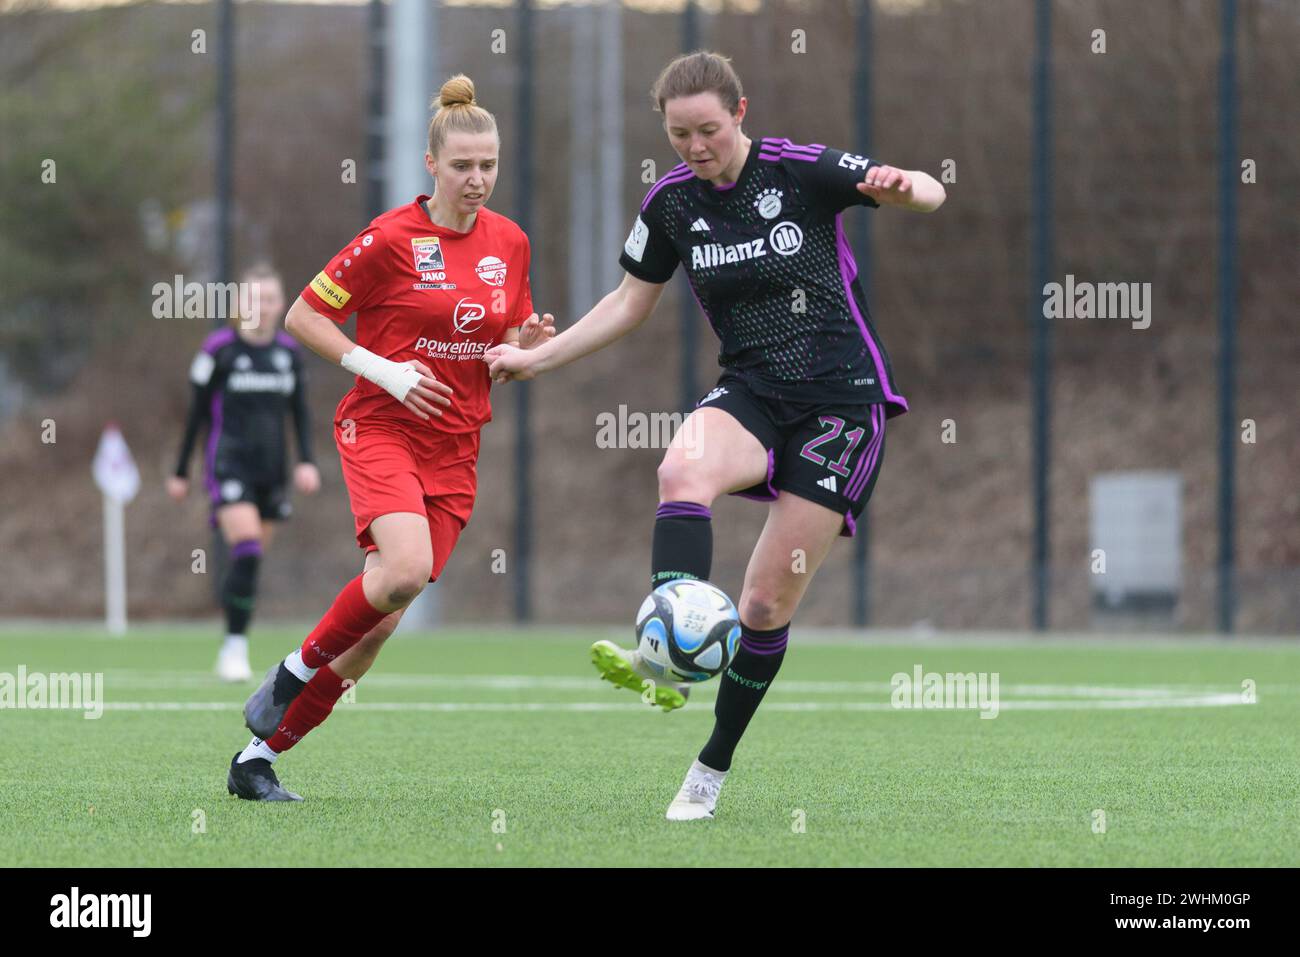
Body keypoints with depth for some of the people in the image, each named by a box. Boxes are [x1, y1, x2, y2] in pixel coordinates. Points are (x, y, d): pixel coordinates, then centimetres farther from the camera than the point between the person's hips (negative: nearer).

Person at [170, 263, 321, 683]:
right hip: (230, 465, -5)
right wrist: (181, 471, 4)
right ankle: (235, 647, -16)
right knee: (246, 553, -21)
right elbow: (197, 413, 1)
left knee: (252, 561, 7)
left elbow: (300, 411, 16)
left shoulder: (290, 351, 8)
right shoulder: (219, 349, -5)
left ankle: (234, 649, 19)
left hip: (271, 470, 5)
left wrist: (307, 461, 2)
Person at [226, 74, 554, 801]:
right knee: (407, 567, -31)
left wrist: (529, 344, -6)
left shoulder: (509, 243, 7)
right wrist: (382, 370, -14)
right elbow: (304, 317, -4)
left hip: (455, 447, 5)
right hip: (381, 427, -5)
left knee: (382, 622, 0)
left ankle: (258, 758, 10)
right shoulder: (392, 238, -9)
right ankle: (295, 671, -5)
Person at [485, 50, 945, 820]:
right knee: (684, 468, -33)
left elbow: (929, 194, -9)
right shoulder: (671, 201, 1)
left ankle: (714, 767, 12)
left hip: (842, 398, -3)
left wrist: (902, 186, -34)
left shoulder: (803, 171, -11)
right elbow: (631, 304, 15)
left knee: (769, 602, -4)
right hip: (753, 393, 3)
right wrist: (537, 358, 10)